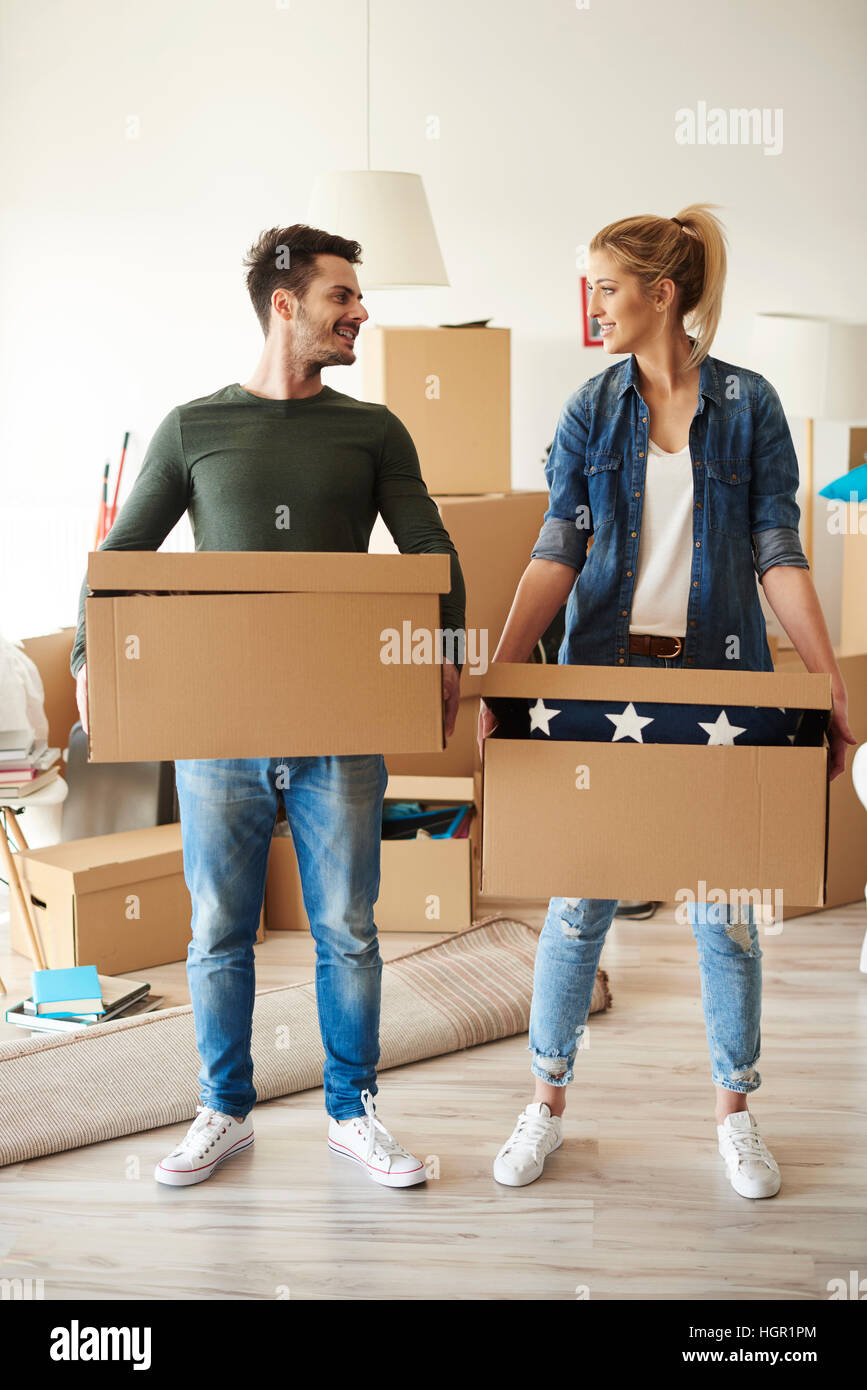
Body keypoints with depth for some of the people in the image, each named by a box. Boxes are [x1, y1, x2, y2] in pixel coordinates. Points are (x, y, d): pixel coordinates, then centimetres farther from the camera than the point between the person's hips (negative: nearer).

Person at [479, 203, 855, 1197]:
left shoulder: (749, 405, 0)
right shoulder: (591, 410, 4)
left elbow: (778, 556, -2)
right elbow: (557, 553, -2)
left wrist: (833, 690, -7)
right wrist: (497, 674, -13)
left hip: (719, 677, -1)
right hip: (603, 673, 1)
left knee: (725, 906, 7)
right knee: (578, 900, 6)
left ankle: (734, 1112, 25)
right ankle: (547, 1103, 23)